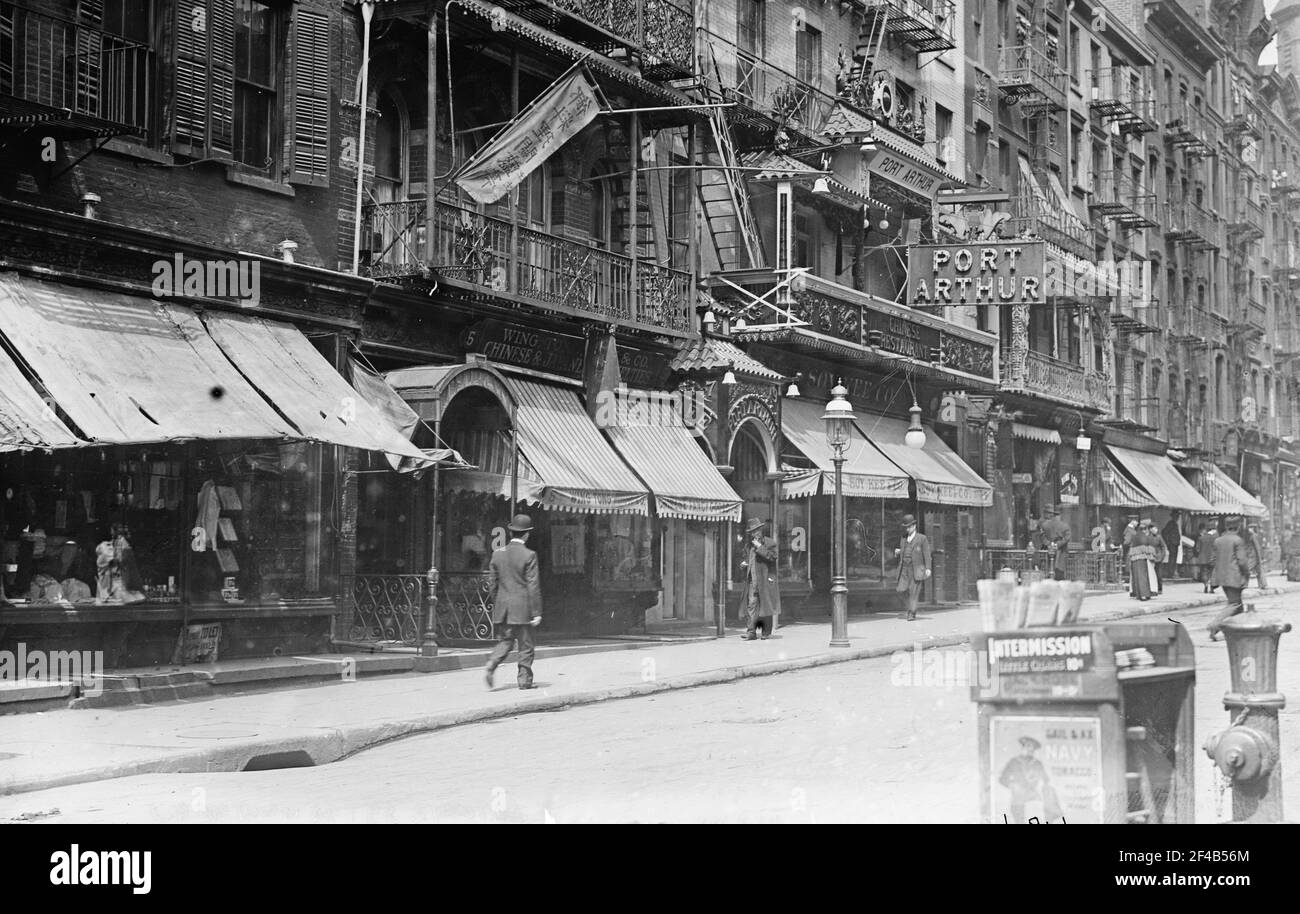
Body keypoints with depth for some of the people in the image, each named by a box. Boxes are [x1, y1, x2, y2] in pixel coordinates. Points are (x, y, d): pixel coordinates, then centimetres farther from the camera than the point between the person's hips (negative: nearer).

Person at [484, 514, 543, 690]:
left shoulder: (497, 554, 4)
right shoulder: (529, 556, -11)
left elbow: (492, 584, 8)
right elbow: (533, 586, -12)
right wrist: (537, 613, -9)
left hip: (503, 608, 5)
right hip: (522, 609, -5)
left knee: (505, 640, 15)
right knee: (525, 645, 6)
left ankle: (490, 666, -6)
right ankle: (524, 680, 10)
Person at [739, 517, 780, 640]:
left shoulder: (770, 543, 1)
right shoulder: (748, 545, 16)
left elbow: (772, 556, -14)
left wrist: (760, 547, -15)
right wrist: (743, 564, 5)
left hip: (765, 580, -4)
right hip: (752, 581, 4)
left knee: (765, 605, 2)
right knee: (751, 605, -6)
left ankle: (766, 633, 11)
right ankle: (750, 631, -6)